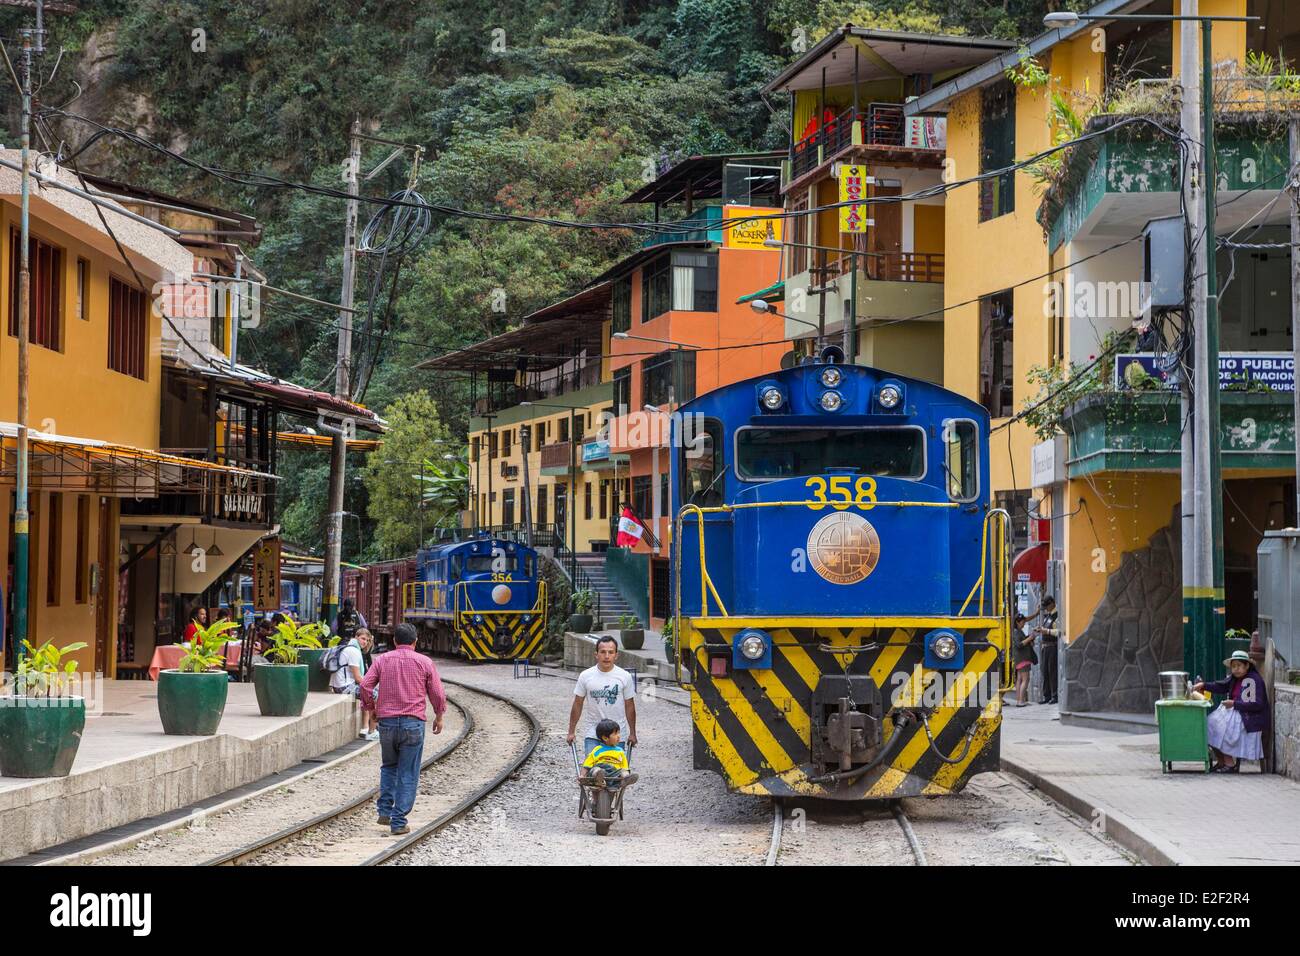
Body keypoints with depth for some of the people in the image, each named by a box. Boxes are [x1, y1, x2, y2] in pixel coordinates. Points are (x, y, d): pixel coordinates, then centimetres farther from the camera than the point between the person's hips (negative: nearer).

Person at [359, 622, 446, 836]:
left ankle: (385, 811, 12)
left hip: (386, 721, 2)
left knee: (388, 766, 23)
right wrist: (439, 717, 18)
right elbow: (437, 694, 3)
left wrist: (370, 707, 15)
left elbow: (365, 686, -2)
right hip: (413, 722, -2)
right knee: (407, 774, 3)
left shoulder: (382, 660, 5)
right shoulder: (424, 662, 2)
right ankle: (399, 822, -1)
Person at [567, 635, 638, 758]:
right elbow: (577, 705, 4)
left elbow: (629, 706, 4)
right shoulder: (585, 676, -2)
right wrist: (571, 732, 5)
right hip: (592, 734, 0)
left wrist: (632, 733, 6)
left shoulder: (625, 677, -2)